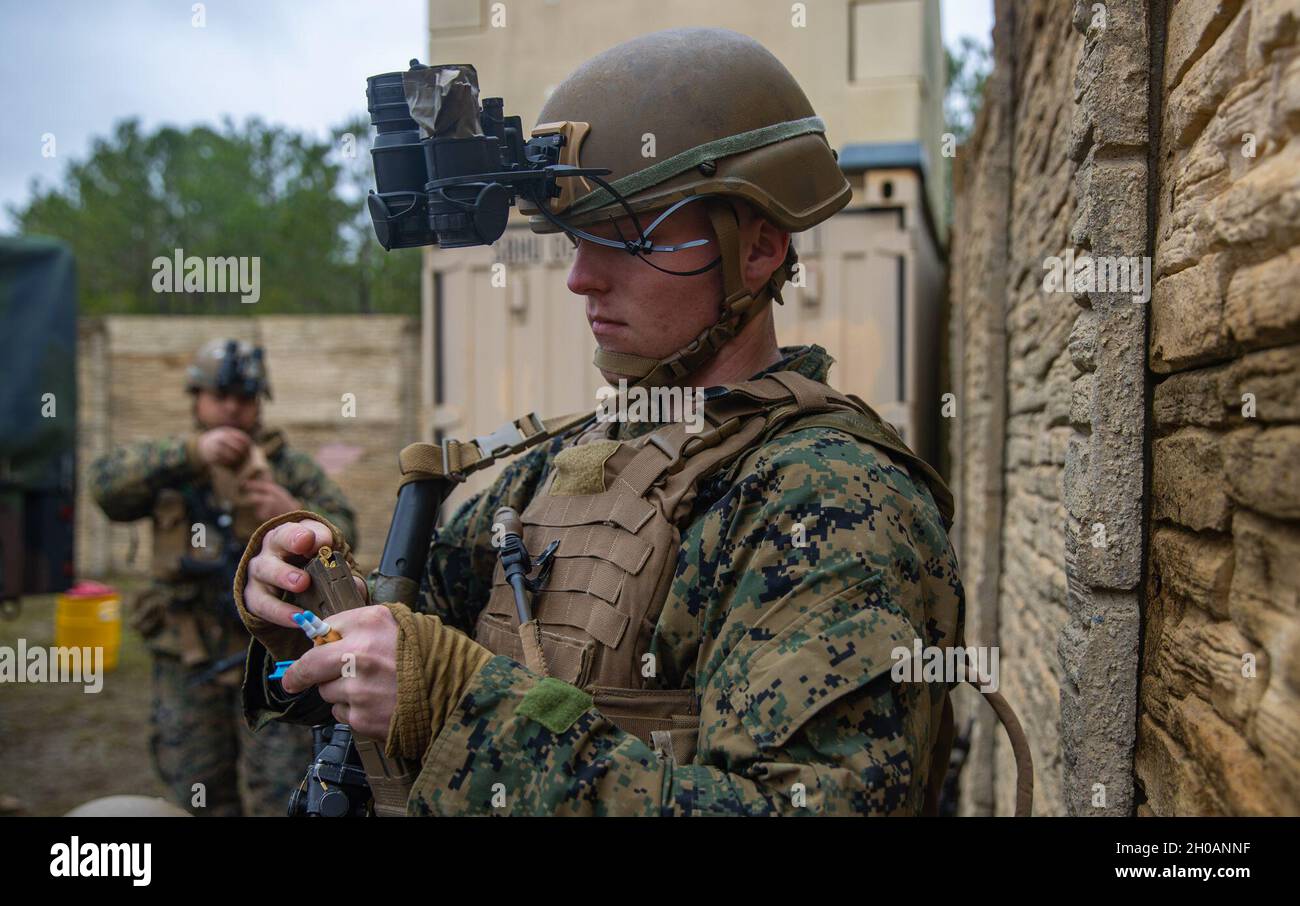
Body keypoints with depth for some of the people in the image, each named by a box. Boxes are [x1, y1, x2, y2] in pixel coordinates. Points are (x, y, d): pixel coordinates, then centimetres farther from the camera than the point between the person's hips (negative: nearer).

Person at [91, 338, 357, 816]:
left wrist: (296, 515, -21)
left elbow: (341, 531, 0)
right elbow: (108, 483, -14)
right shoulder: (167, 464, 6)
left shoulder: (289, 467, 5)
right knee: (200, 798, 13)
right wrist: (191, 452, -26)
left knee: (280, 798, 0)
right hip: (188, 665, 2)